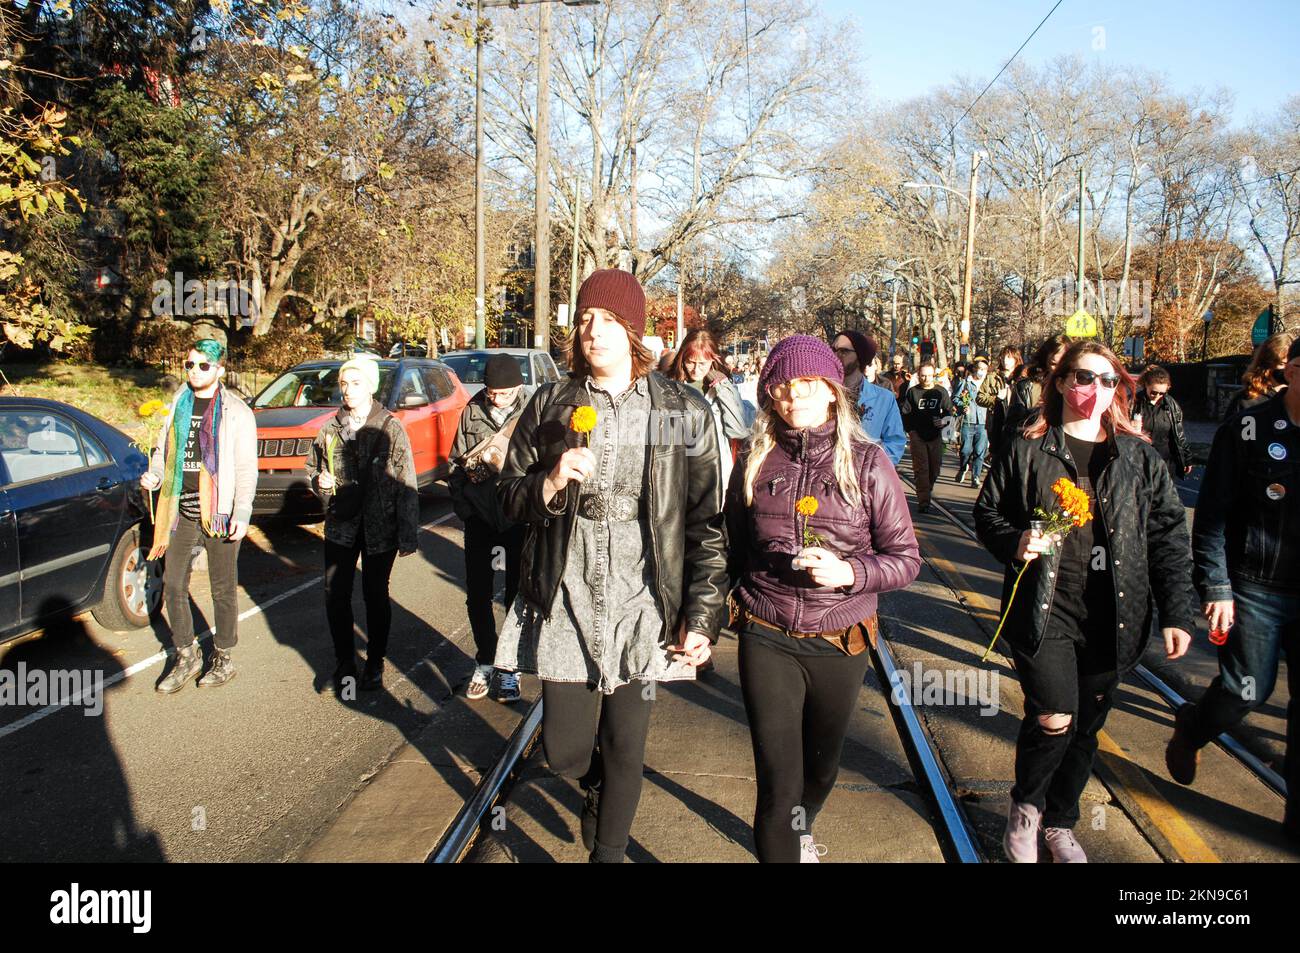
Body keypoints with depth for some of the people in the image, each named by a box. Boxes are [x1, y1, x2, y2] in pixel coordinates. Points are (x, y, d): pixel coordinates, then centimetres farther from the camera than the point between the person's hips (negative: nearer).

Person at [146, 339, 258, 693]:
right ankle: (186, 657, 24)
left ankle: (223, 659, 21)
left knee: (223, 590, 6)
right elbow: (162, 448, 18)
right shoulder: (177, 406, 10)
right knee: (173, 585, 9)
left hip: (219, 514, -5)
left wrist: (242, 513, -16)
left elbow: (246, 468, -8)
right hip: (181, 512, 5)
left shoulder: (236, 412, -5)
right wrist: (154, 475, -4)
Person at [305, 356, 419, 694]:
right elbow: (312, 466, 19)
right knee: (336, 594, 3)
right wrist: (320, 480, -6)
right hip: (341, 525, 3)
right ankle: (344, 662, 21)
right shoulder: (330, 429, 5)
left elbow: (406, 485, -9)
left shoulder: (390, 429, -7)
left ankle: (375, 662, 25)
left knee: (376, 594, 8)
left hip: (380, 528, -3)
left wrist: (407, 536, -13)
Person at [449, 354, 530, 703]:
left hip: (518, 515, -3)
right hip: (479, 516, 3)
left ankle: (511, 667, 20)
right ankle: (484, 663, 27)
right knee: (477, 595, 10)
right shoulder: (472, 411, 0)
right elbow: (457, 461, 7)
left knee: (516, 594, 7)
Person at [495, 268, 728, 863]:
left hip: (642, 607, -1)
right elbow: (508, 497, 7)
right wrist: (551, 483, -15)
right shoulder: (550, 406, 3)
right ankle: (598, 786, 44)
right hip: (565, 604, 2)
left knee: (625, 746, 7)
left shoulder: (685, 413, -2)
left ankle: (608, 851, 33)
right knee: (565, 750, 6)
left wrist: (702, 618, -5)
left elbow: (707, 524, -2)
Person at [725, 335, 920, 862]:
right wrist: (736, 606, 12)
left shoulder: (867, 463, -7)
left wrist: (850, 573, -21)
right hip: (767, 640, 0)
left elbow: (905, 557, -5)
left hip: (840, 641, 1)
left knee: (821, 765, 23)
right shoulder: (755, 462, -1)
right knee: (778, 780, -3)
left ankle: (800, 832, 54)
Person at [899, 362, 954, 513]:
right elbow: (905, 413, 3)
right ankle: (923, 501, -7)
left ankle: (926, 492, 28)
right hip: (917, 435, -2)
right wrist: (910, 429, -7)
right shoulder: (912, 392, 1)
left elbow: (949, 411, 11)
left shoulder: (941, 392, 6)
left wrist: (944, 421, -8)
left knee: (935, 467, 6)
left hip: (935, 435, 2)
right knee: (921, 468, -7)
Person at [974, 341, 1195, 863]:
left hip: (1113, 619, 3)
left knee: (1087, 727, 13)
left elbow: (1168, 537, 6)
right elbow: (987, 512, 5)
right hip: (1043, 609, -3)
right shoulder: (1027, 450, -1)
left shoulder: (1139, 457, 6)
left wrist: (1177, 613, 1)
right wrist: (1014, 542, -16)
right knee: (1055, 719, -15)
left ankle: (1059, 822, 36)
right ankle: (1025, 805, 16)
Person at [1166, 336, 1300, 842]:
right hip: (1256, 589, -4)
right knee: (1247, 688, 3)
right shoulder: (1248, 430, -9)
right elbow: (1211, 518, -8)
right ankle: (1189, 730, 36)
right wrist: (1216, 589, -12)